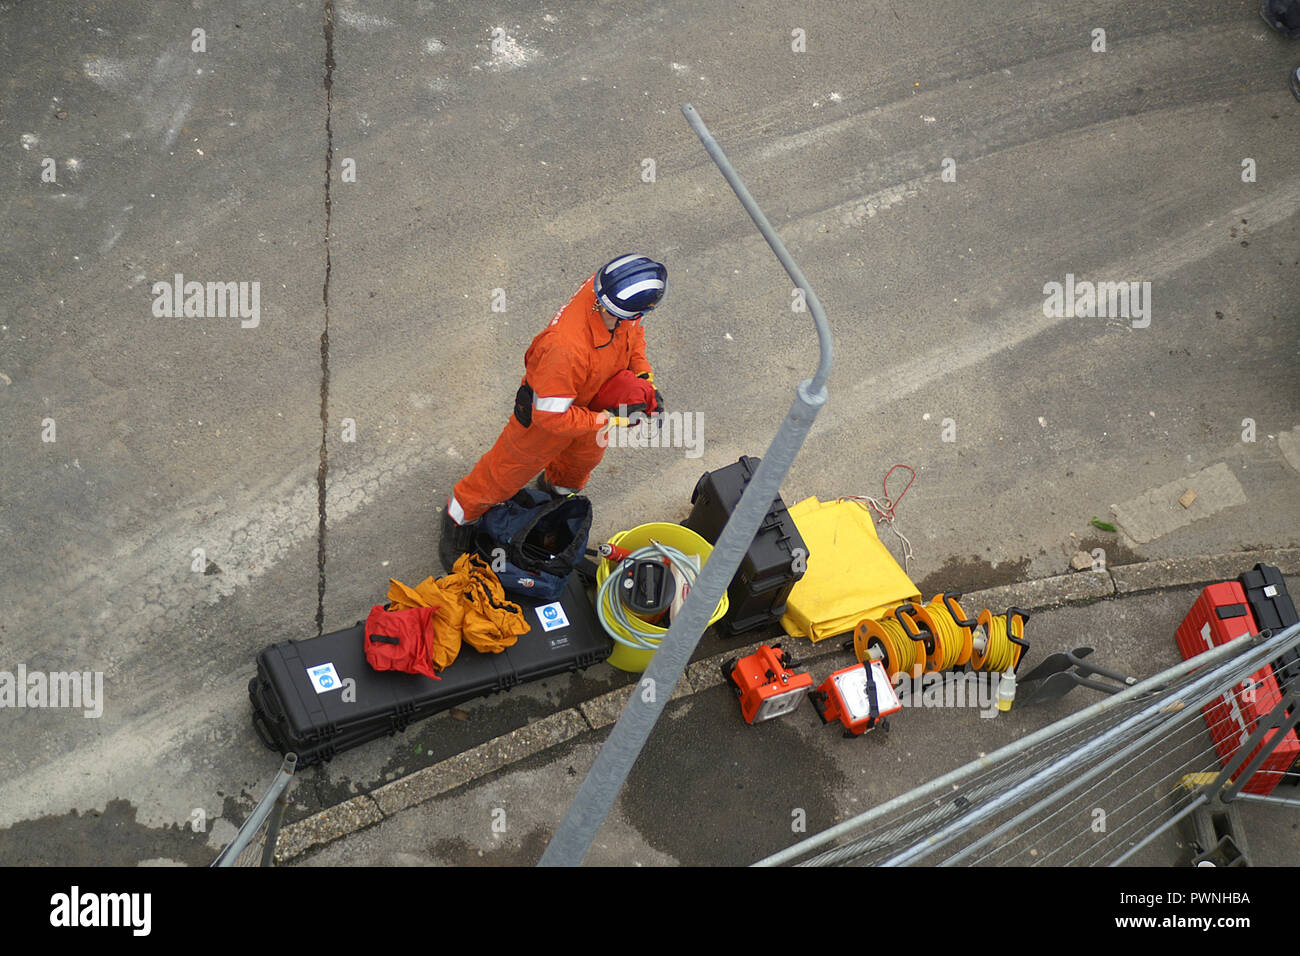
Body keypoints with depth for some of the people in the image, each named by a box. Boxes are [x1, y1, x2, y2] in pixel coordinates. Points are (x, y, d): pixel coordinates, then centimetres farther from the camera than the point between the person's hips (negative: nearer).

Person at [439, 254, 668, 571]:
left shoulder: (601, 286, -28)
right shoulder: (568, 347, -49)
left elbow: (633, 331, -2)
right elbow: (550, 414, -35)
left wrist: (645, 375, -11)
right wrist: (606, 422, -28)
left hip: (589, 398, 7)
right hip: (546, 411, -7)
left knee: (587, 453, 34)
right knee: (509, 471, 17)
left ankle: (558, 487, 67)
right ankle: (459, 517, 45)